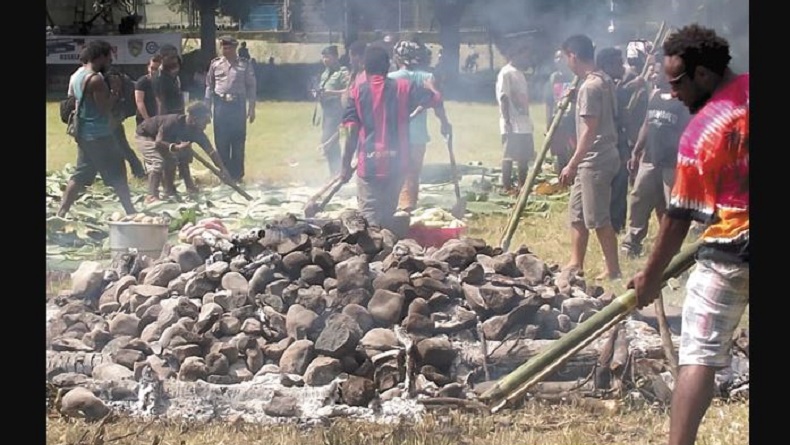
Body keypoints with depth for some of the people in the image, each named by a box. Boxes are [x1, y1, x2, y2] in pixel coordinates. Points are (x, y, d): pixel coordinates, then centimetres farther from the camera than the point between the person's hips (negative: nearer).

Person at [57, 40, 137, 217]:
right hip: (99, 135, -9)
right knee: (117, 175, -1)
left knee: (80, 175, 12)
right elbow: (105, 108, -22)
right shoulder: (96, 79, -19)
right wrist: (115, 92, -7)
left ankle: (61, 213, 10)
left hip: (84, 134, 9)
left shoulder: (78, 76, 11)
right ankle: (131, 213, 2)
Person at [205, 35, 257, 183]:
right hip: (221, 104, 1)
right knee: (221, 141, 4)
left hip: (238, 105, -1)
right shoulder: (215, 64, 6)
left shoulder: (244, 65, 2)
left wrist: (251, 108, -1)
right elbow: (209, 86, 11)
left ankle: (237, 175, 11)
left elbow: (251, 87, 4)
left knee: (238, 141, 3)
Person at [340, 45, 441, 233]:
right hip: (396, 162, 3)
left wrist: (346, 164, -3)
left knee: (370, 217, 0)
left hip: (369, 164, -3)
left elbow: (352, 131, -8)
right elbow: (435, 99, 8)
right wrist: (430, 85, 30)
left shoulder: (358, 91, -4)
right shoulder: (403, 87, 1)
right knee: (388, 214, 19)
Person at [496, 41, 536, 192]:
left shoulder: (519, 73, 18)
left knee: (525, 155, 11)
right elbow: (503, 98, -16)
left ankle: (523, 185, 19)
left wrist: (528, 119, 21)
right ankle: (507, 186, -2)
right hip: (512, 124, -9)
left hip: (524, 122, 9)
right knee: (509, 155, -5)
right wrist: (506, 121, -21)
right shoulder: (506, 73, -11)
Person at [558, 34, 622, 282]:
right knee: (577, 211, 17)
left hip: (595, 161, -10)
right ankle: (576, 264, 25)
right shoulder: (604, 80, 10)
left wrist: (572, 164, -18)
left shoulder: (589, 87, -20)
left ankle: (613, 271, 5)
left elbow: (590, 131, -21)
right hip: (595, 158, 10)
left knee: (598, 219, -2)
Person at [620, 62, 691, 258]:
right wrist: (636, 153, 15)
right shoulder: (654, 95, 10)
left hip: (672, 163, -7)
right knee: (638, 200, 8)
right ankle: (631, 243, 17)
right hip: (649, 159, 7)